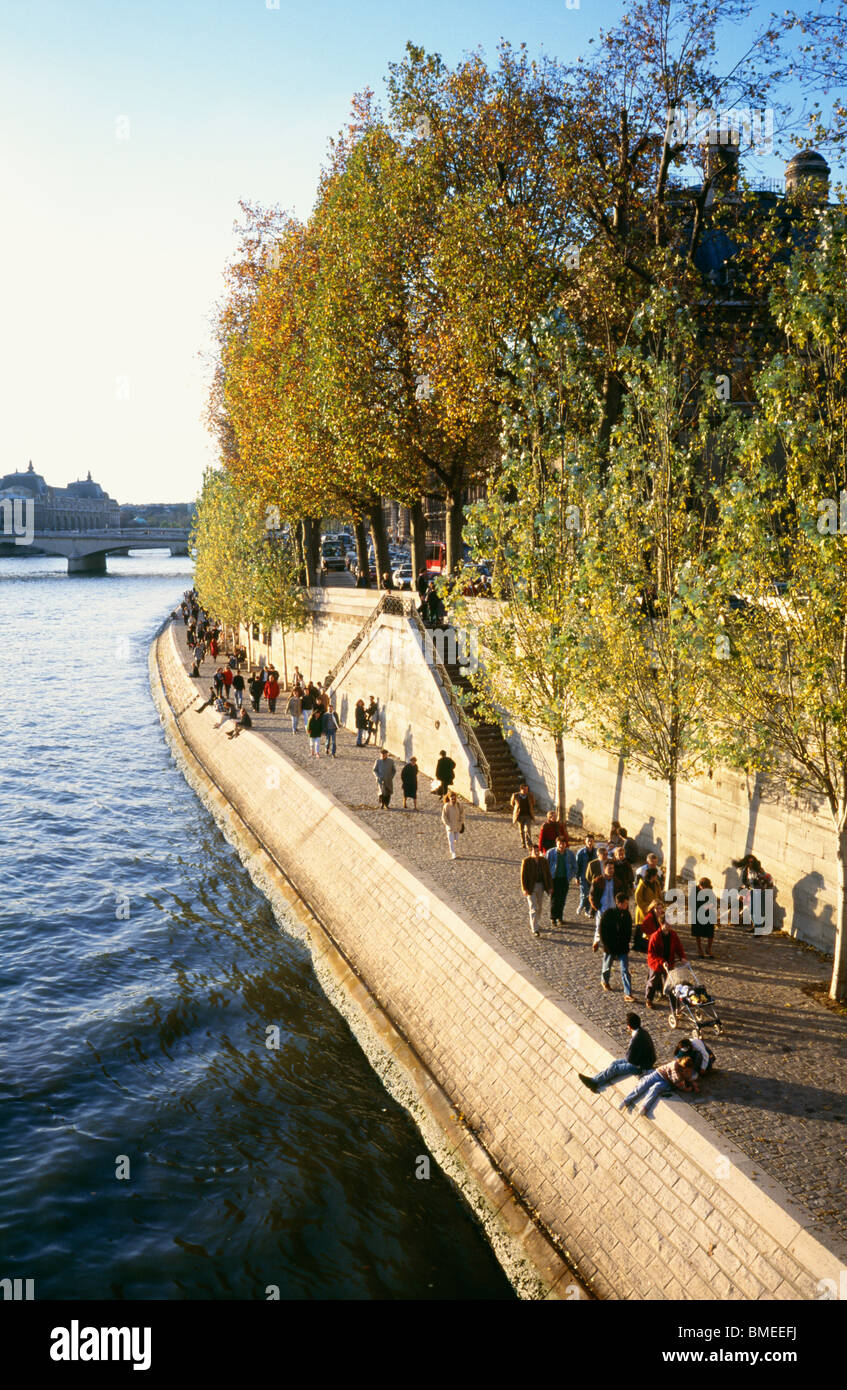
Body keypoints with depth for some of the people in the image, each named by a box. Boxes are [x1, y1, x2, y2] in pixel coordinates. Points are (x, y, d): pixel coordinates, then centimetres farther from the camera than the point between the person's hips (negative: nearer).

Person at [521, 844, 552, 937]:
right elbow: (523, 876, -13)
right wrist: (524, 889, -18)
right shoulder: (526, 861, -13)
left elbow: (548, 874, 6)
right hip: (530, 887, -5)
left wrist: (550, 887, 3)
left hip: (540, 886, 5)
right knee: (533, 909, -9)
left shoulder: (543, 861, 0)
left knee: (539, 908, 17)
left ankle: (532, 924, 37)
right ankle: (534, 930, -7)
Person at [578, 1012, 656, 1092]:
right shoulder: (643, 1031, 0)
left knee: (613, 1068, -8)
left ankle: (594, 1081, 5)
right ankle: (595, 1080, 5)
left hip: (641, 1067, -9)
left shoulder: (636, 1038, -31)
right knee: (614, 1063, 6)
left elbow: (630, 1058, -21)